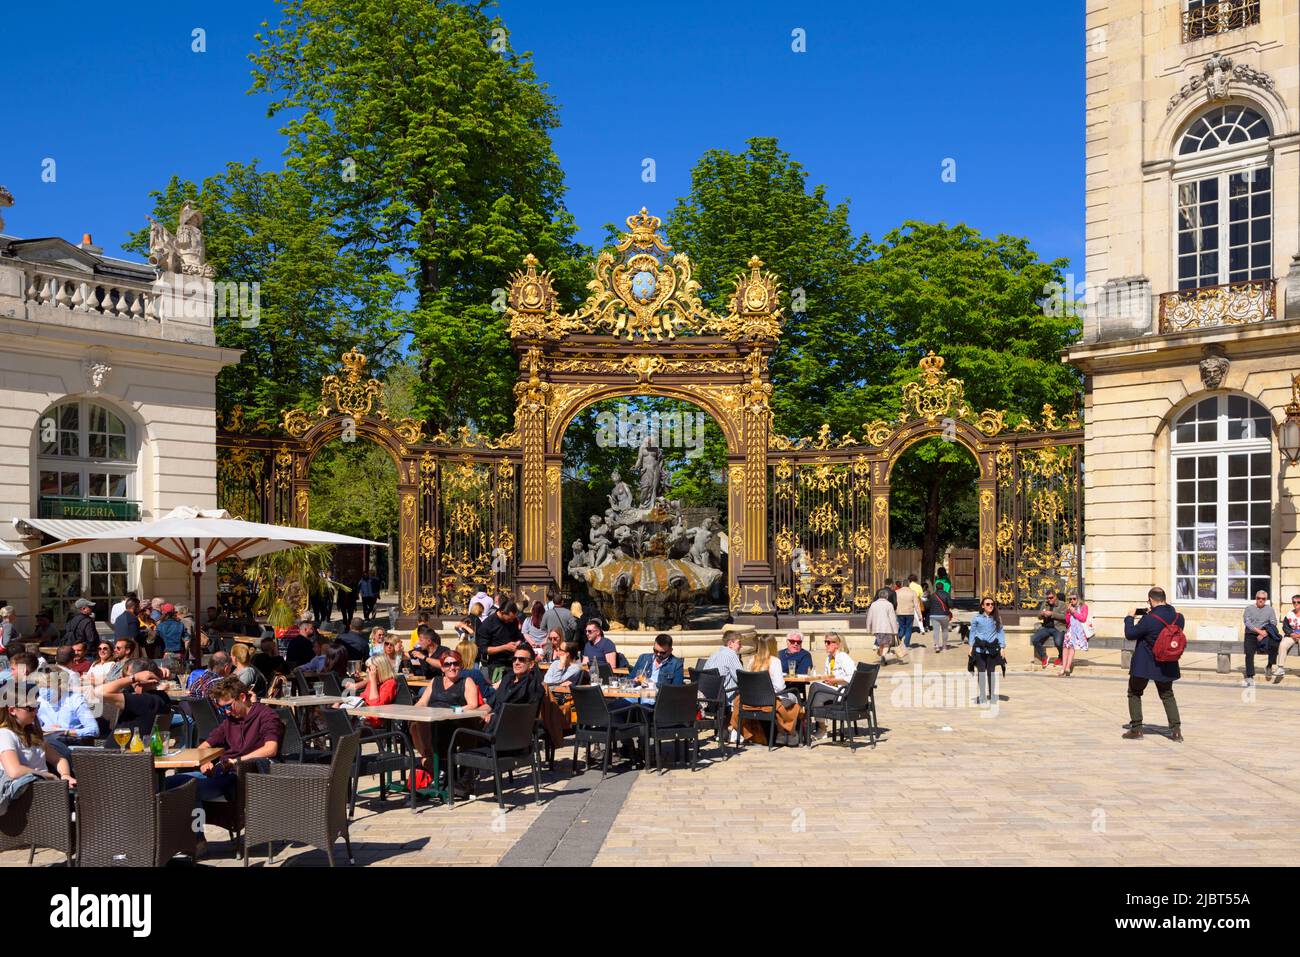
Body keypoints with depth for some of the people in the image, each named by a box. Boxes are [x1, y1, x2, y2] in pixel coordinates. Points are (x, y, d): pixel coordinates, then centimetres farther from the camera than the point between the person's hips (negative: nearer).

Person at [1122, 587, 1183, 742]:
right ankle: (1176, 729, 8)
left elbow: (1130, 634, -13)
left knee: (1134, 693, 13)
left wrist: (1129, 618, 3)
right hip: (1166, 665, 5)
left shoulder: (1149, 619, -24)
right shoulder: (1178, 617, -5)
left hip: (1144, 664, -5)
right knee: (1167, 695, 20)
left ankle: (1136, 729, 10)